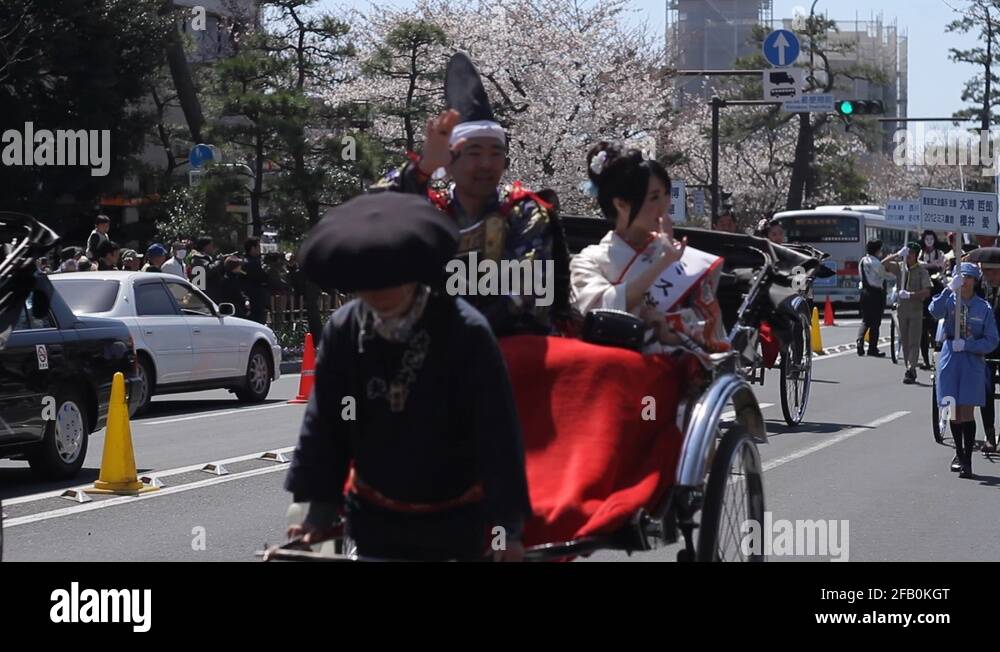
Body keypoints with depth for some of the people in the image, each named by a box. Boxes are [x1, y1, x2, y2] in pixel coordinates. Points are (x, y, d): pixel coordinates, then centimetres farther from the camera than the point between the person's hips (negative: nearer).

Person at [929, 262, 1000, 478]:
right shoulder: (949, 300, 1)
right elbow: (935, 311, -22)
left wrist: (966, 345, -14)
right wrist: (949, 289, -32)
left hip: (973, 361, -2)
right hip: (950, 359, 2)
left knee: (967, 410, -8)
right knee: (955, 409, 10)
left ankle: (967, 461, -6)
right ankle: (959, 454, 28)